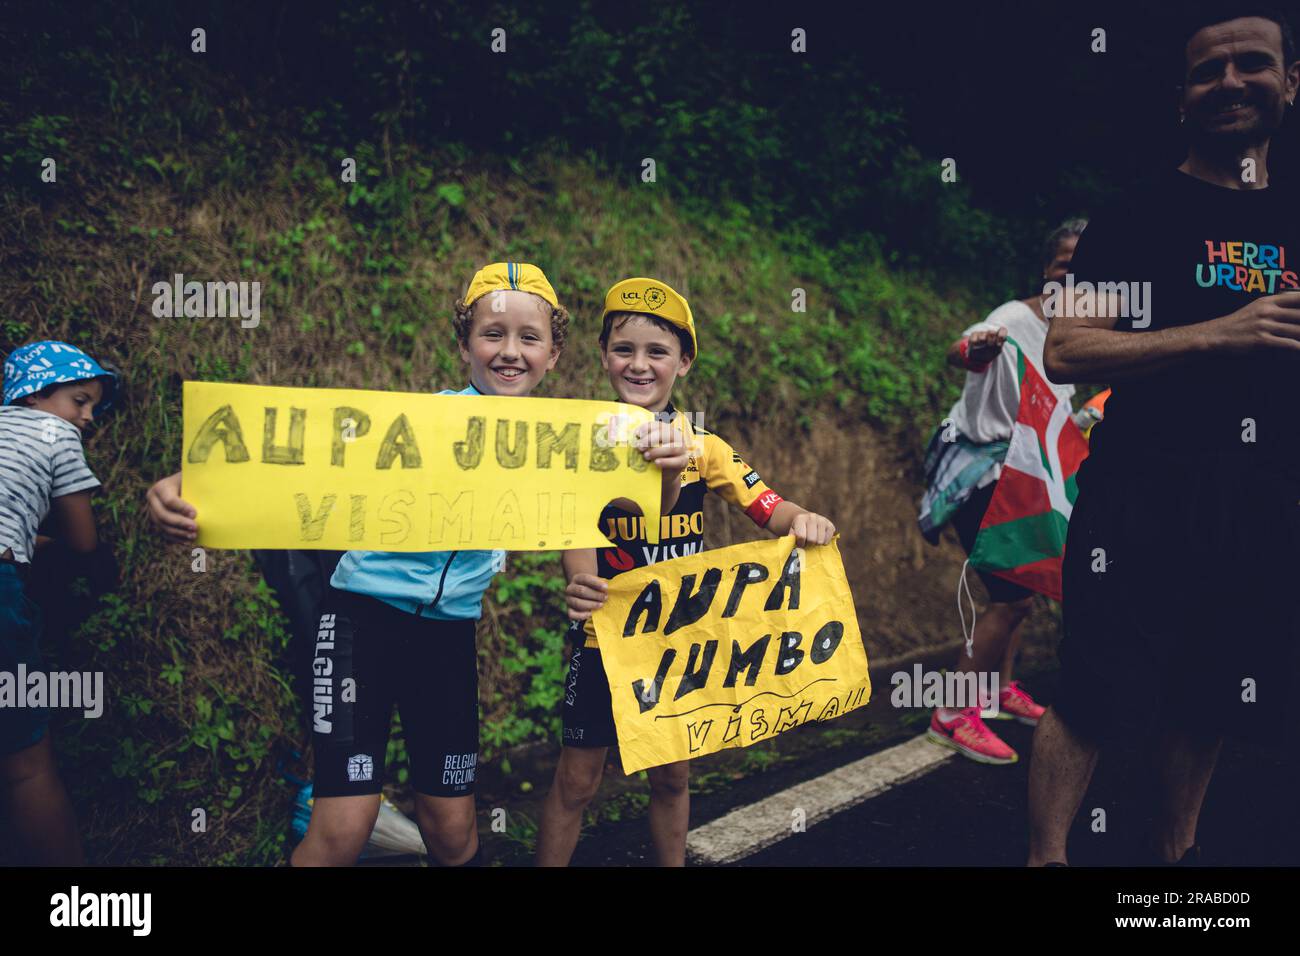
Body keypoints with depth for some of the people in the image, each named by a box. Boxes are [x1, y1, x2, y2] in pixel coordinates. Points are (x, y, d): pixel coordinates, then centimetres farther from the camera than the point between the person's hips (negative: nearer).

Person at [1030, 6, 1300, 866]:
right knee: (1096, 699, -6)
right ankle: (1046, 855, 7)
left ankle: (1175, 846, 30)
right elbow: (1064, 352, -13)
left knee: (1211, 700, 12)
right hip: (1142, 498, -5)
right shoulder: (1140, 216, -2)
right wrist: (1220, 333, -20)